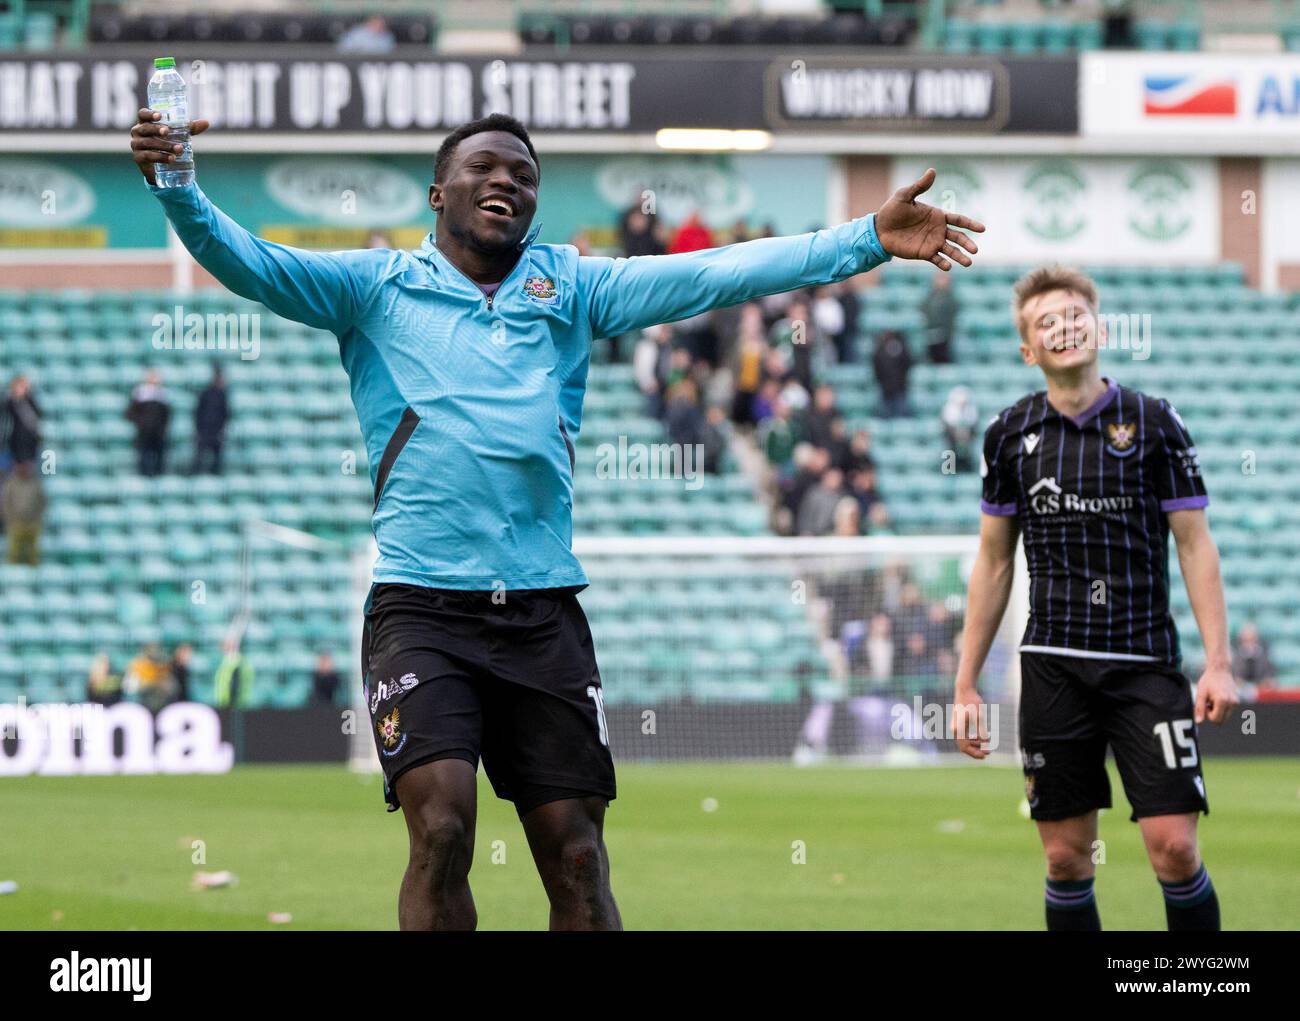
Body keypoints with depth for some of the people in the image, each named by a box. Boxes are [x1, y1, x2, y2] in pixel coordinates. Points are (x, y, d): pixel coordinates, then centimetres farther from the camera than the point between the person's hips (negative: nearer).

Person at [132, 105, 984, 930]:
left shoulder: (571, 287, 16)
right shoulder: (377, 288, 10)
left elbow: (714, 274, 9)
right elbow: (250, 264, -2)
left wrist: (867, 240, 0)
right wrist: (179, 192, -21)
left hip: (544, 609, 3)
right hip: (422, 607, -3)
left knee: (576, 855, -1)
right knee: (442, 826, -19)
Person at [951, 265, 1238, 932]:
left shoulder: (1154, 422, 0)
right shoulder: (1010, 433, 7)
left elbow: (1195, 545, 1)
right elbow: (993, 563, 13)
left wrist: (1218, 662, -9)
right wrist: (966, 684, 10)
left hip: (1146, 664, -2)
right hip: (1052, 669, 2)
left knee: (1174, 846, -10)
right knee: (1066, 855, 2)